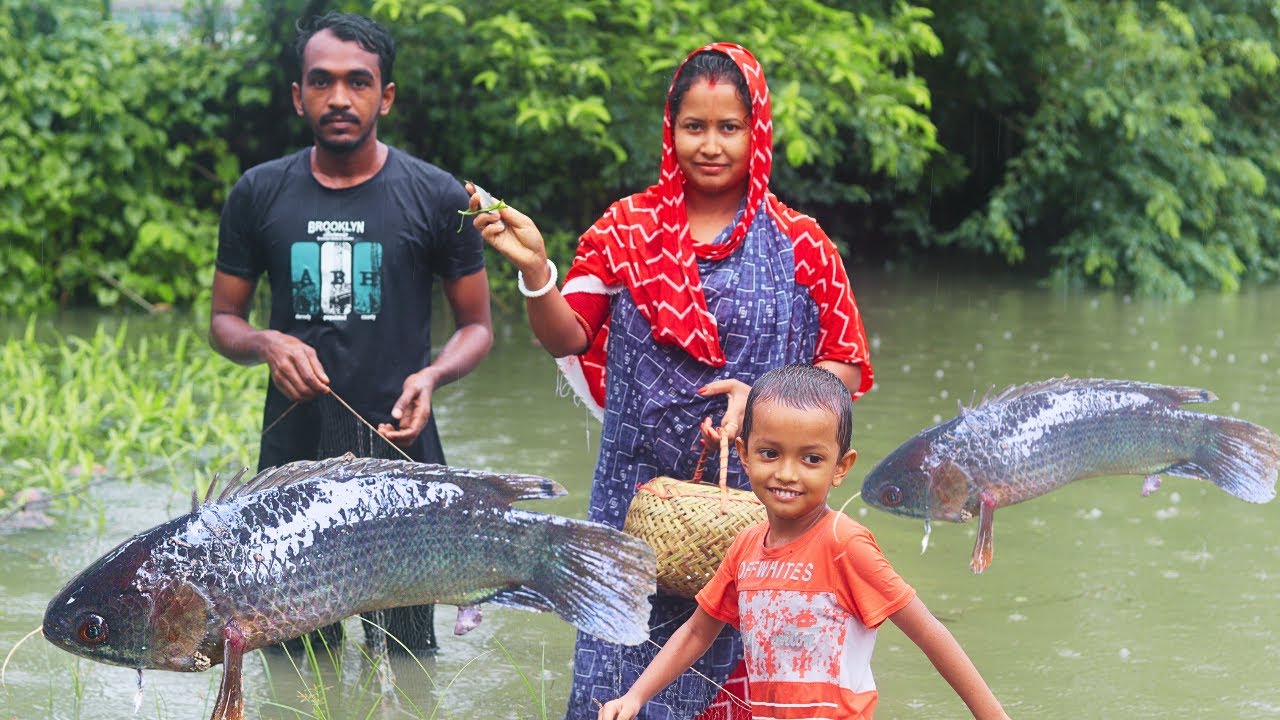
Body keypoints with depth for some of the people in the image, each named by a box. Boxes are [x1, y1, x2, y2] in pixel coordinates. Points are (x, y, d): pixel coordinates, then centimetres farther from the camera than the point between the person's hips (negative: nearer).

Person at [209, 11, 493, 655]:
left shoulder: (436, 197, 2)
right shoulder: (259, 193, 6)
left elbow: (476, 325, 9)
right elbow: (223, 320, 14)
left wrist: (433, 375, -13)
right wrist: (266, 344, -9)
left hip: (399, 454, -2)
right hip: (292, 453, 2)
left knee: (404, 657, -3)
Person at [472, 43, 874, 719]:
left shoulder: (800, 245, 1)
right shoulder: (627, 227, 5)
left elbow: (846, 367, 4)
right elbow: (569, 339, 3)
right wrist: (534, 269, -16)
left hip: (751, 494, -1)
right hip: (637, 488, 1)